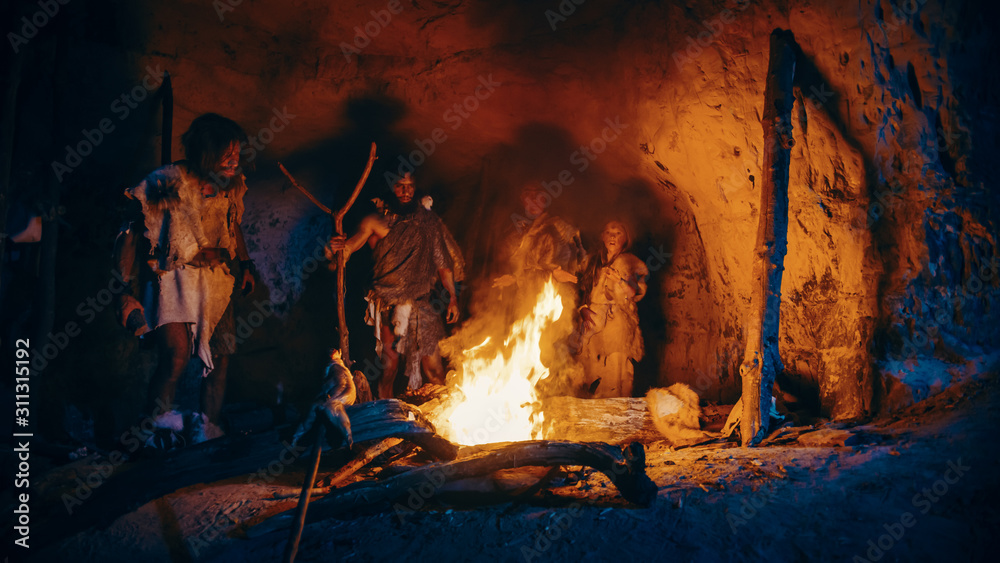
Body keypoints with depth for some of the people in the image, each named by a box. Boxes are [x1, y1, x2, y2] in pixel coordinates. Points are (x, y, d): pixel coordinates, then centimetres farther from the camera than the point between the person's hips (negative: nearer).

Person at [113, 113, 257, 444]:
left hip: (217, 275, 5)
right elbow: (131, 235, -9)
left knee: (222, 354, 0)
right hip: (175, 276, -5)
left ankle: (207, 428, 15)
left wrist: (246, 264, 20)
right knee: (178, 353, -18)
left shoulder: (231, 185, 3)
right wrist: (128, 292, -11)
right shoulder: (170, 183, -14)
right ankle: (156, 420, 4)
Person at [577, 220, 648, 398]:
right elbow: (582, 289, 17)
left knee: (615, 373, -11)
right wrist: (584, 310, 0)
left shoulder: (630, 262, 7)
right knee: (592, 374, -1)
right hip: (592, 324, 3)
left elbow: (636, 293, -3)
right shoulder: (592, 261, 17)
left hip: (618, 325, -3)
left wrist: (620, 281, -19)